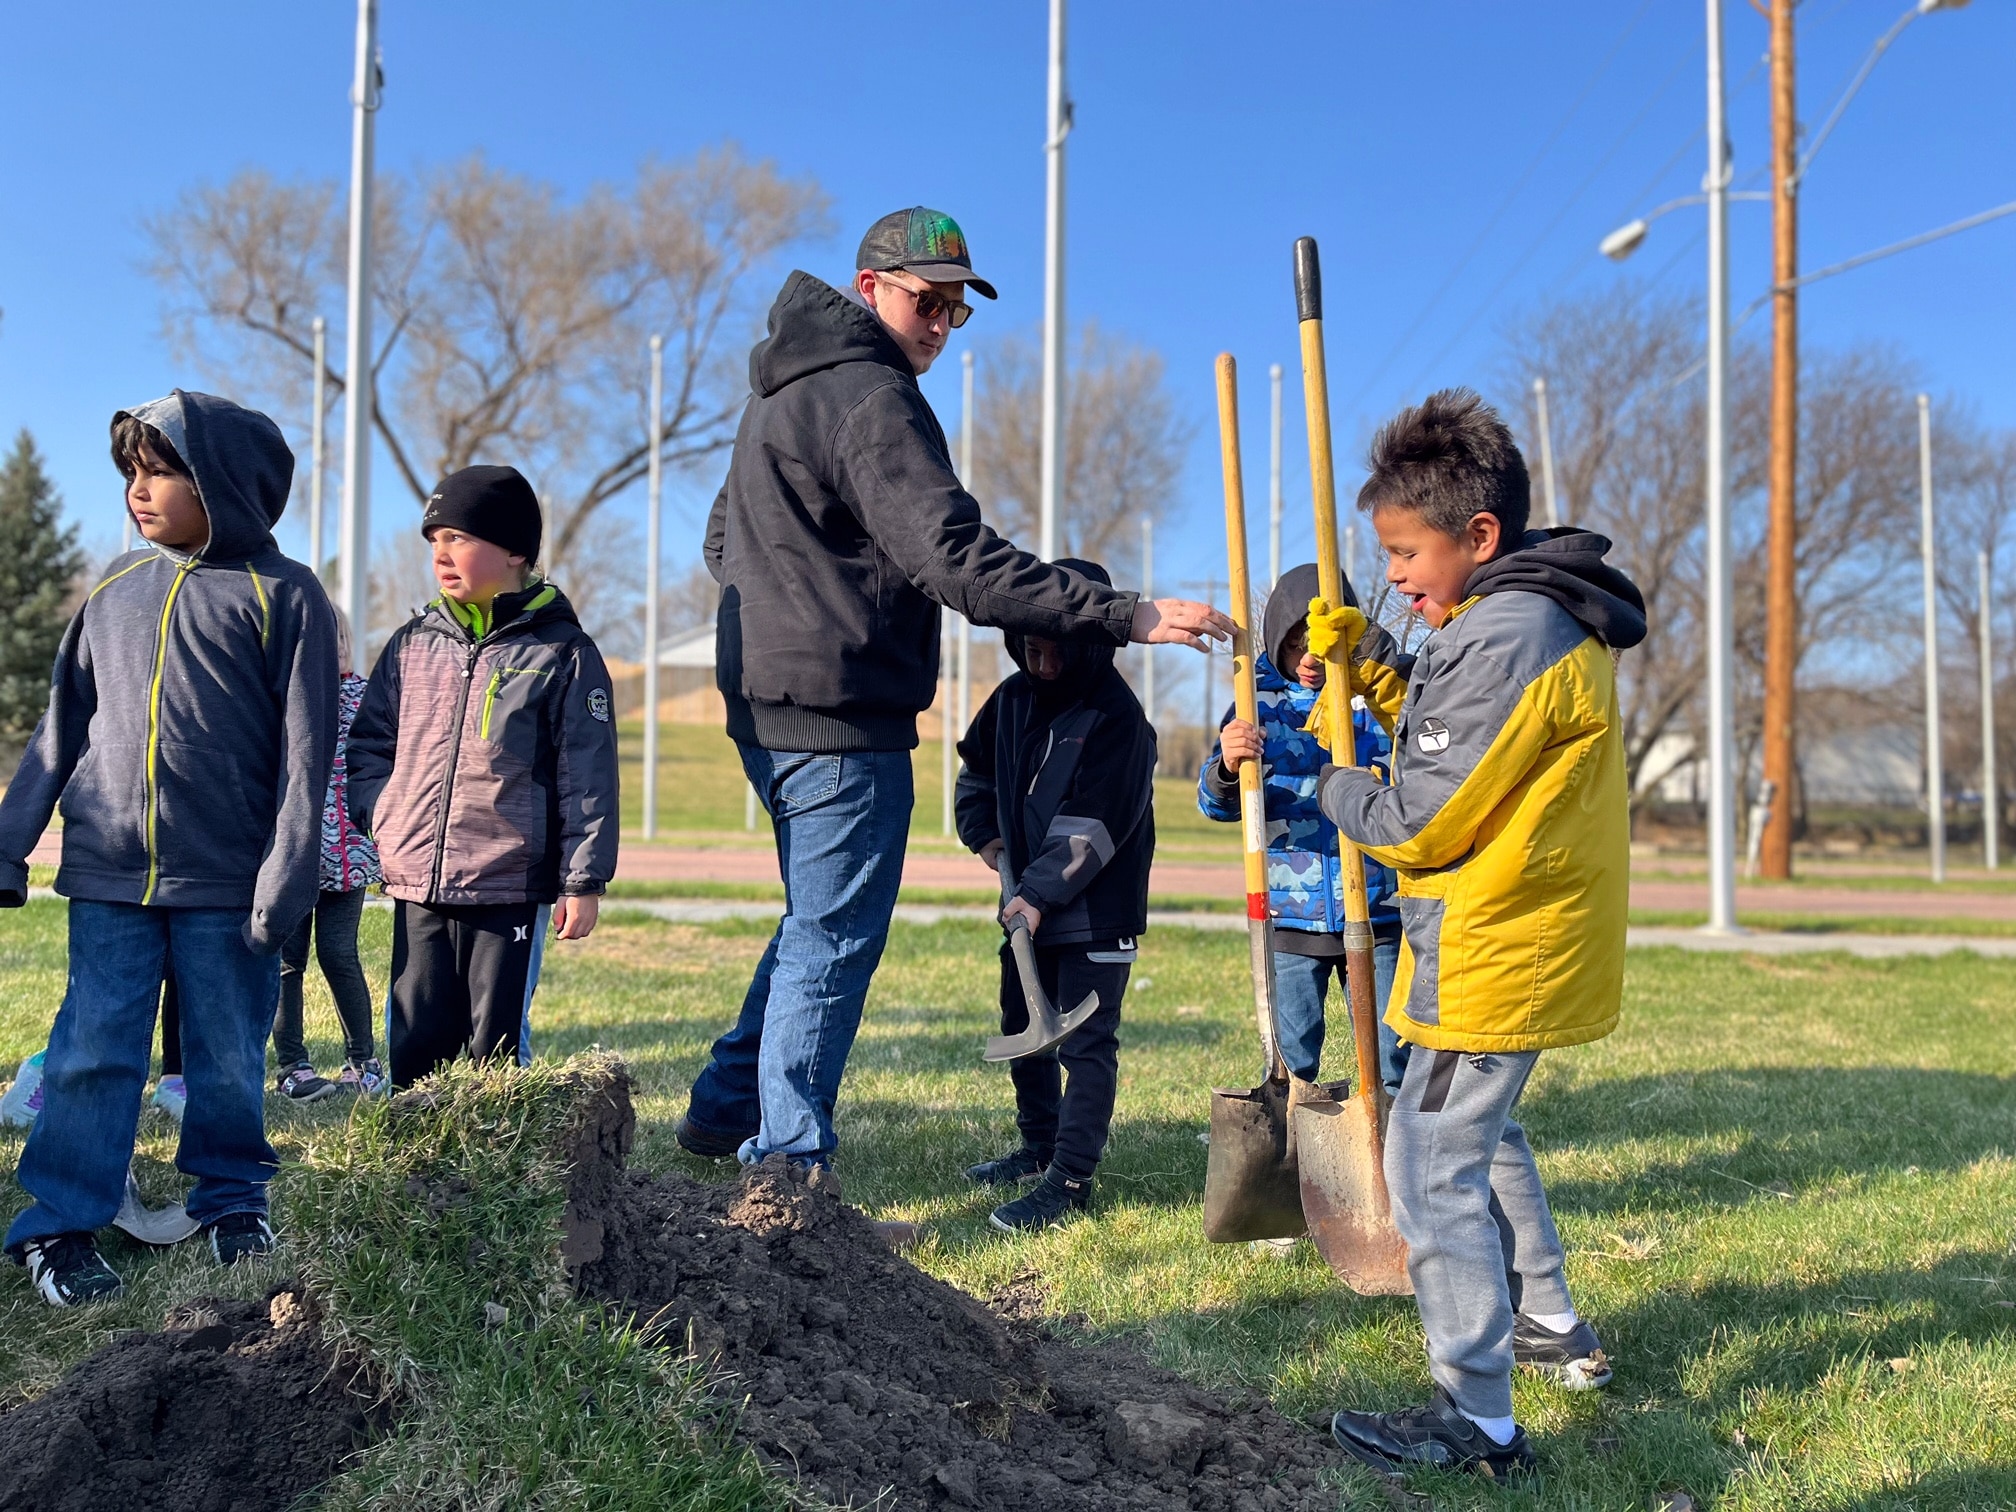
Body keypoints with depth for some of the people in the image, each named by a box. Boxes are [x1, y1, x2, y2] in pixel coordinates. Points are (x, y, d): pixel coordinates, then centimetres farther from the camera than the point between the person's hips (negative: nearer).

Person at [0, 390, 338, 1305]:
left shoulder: (282, 595, -4)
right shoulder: (115, 589, 9)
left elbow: (306, 749, -7)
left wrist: (286, 878, -12)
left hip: (226, 885, -3)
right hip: (109, 878, 3)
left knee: (229, 1058, 7)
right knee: (92, 1052, 3)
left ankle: (232, 1202, 25)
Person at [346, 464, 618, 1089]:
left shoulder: (561, 652, -2)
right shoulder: (410, 645, 10)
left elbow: (587, 775, -4)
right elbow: (369, 743, 19)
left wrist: (583, 880, -7)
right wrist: (381, 816, 2)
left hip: (511, 891, -4)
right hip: (416, 887, 4)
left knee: (495, 1045, 4)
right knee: (415, 1042, 10)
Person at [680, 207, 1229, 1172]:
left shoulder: (783, 392, 19)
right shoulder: (868, 397, -15)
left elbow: (722, 539, 29)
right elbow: (957, 560, -26)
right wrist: (1126, 616, -28)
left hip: (768, 708, 10)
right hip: (842, 718, -10)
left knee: (818, 923, 23)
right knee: (834, 938, -2)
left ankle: (727, 1109, 29)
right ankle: (785, 1169, 5)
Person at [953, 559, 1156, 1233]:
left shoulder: (1117, 717, -16)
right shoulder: (1013, 698, 5)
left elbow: (1093, 824, -21)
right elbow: (976, 770, 23)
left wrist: (1040, 893, -22)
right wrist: (986, 836, 11)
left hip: (1095, 912, -8)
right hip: (1028, 902, 8)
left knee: (1085, 1043, -5)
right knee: (1023, 1028, 18)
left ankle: (1070, 1178, -2)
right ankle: (1039, 1147, 33)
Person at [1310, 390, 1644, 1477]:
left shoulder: (1506, 637, -22)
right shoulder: (1548, 619, 11)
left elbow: (1419, 821, -21)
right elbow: (1450, 731, 21)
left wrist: (1334, 791, -1)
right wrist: (1368, 660, 9)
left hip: (1492, 956, -11)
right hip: (1531, 942, 11)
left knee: (1432, 1167, -5)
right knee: (1479, 1132, 27)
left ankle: (1479, 1421, 3)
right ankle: (1552, 1328, 42)